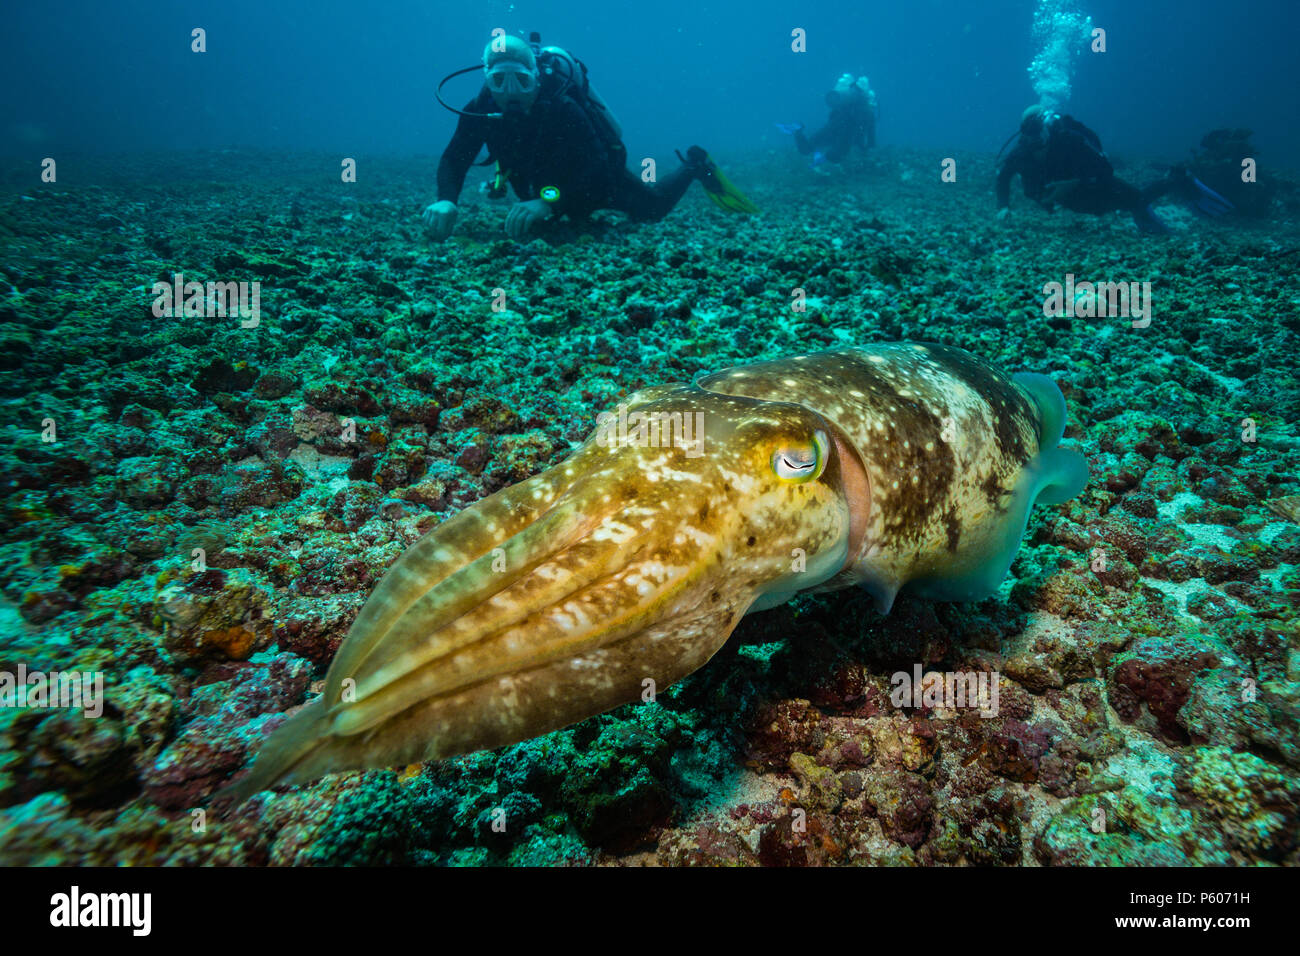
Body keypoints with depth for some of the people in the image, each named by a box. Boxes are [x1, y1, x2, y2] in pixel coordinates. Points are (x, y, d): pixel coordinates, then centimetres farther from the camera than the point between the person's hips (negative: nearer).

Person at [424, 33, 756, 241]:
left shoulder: (562, 109, -40)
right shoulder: (479, 110, -26)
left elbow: (596, 172, -47)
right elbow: (453, 159, -24)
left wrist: (549, 203, -64)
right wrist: (446, 200, -47)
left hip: (600, 178, -4)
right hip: (547, 184, 5)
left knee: (655, 208, 16)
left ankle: (694, 165, 39)